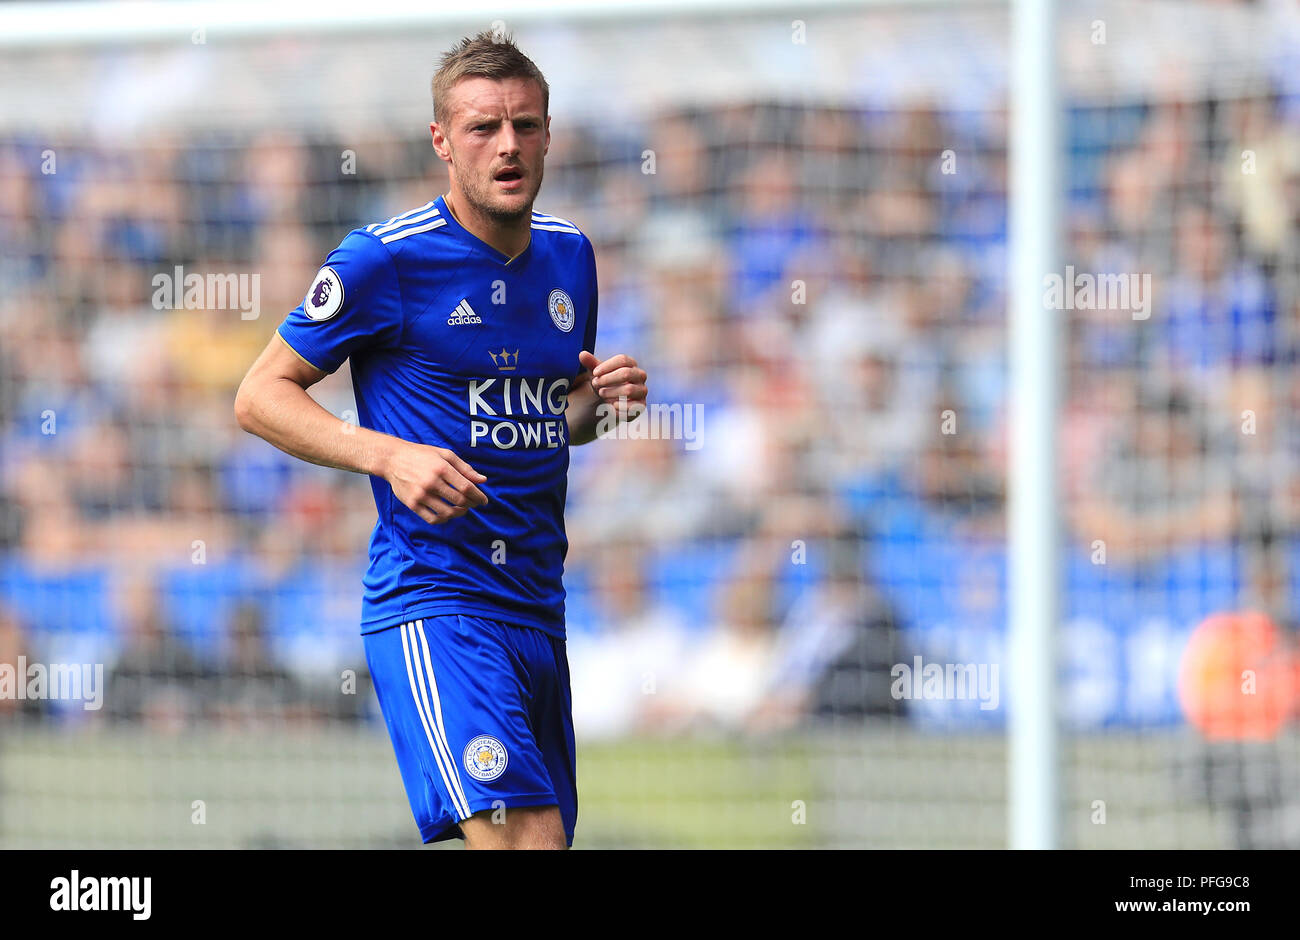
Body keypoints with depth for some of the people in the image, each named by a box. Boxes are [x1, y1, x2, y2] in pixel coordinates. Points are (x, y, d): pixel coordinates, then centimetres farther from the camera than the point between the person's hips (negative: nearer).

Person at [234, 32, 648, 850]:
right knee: (525, 836, -24)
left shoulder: (568, 253, 12)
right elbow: (260, 396, -4)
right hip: (431, 595, -7)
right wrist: (390, 455, -18)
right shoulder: (385, 260, -8)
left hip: (537, 602, 7)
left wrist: (601, 401, 2)